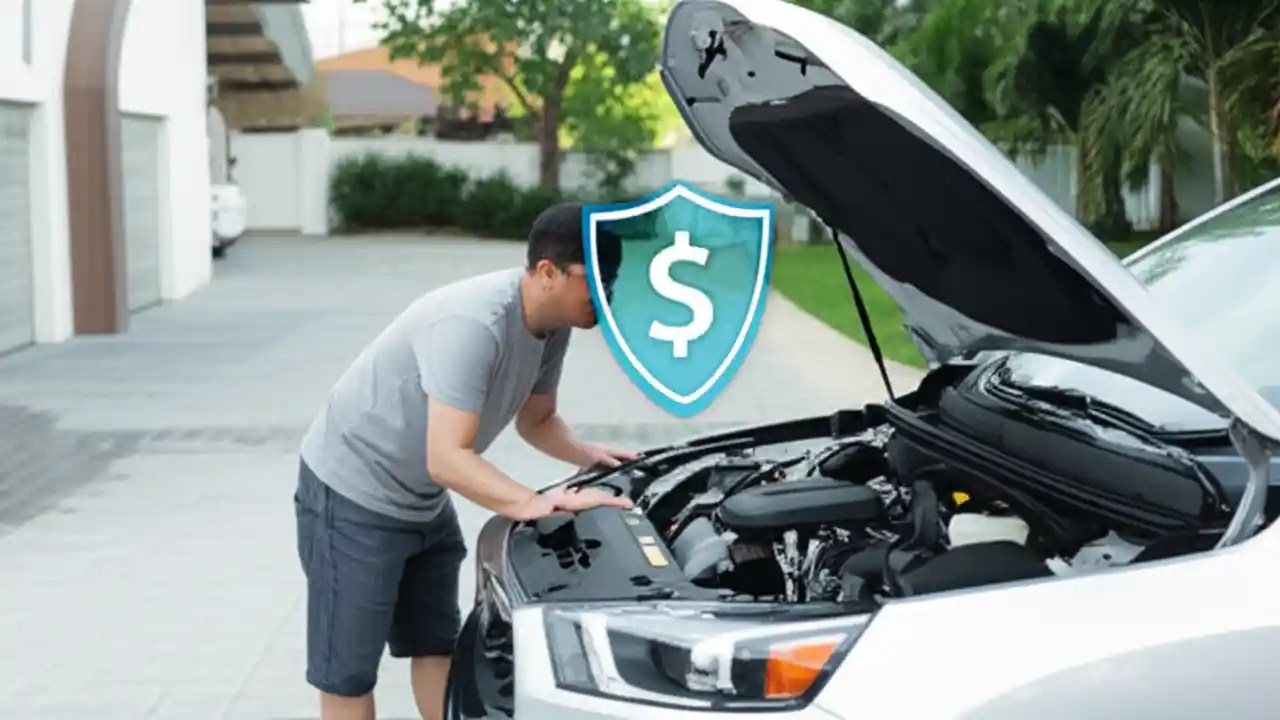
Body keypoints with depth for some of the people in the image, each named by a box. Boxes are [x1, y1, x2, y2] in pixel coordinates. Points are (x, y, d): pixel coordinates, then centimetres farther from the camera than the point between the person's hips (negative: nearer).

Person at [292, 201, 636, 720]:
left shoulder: (553, 324, -6)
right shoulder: (473, 324, -34)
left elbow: (536, 419, 11)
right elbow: (447, 459, -37)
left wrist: (586, 456, -7)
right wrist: (538, 504, -45)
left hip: (424, 501, 9)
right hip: (352, 493, -9)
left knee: (438, 647, 15)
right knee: (348, 671, -2)